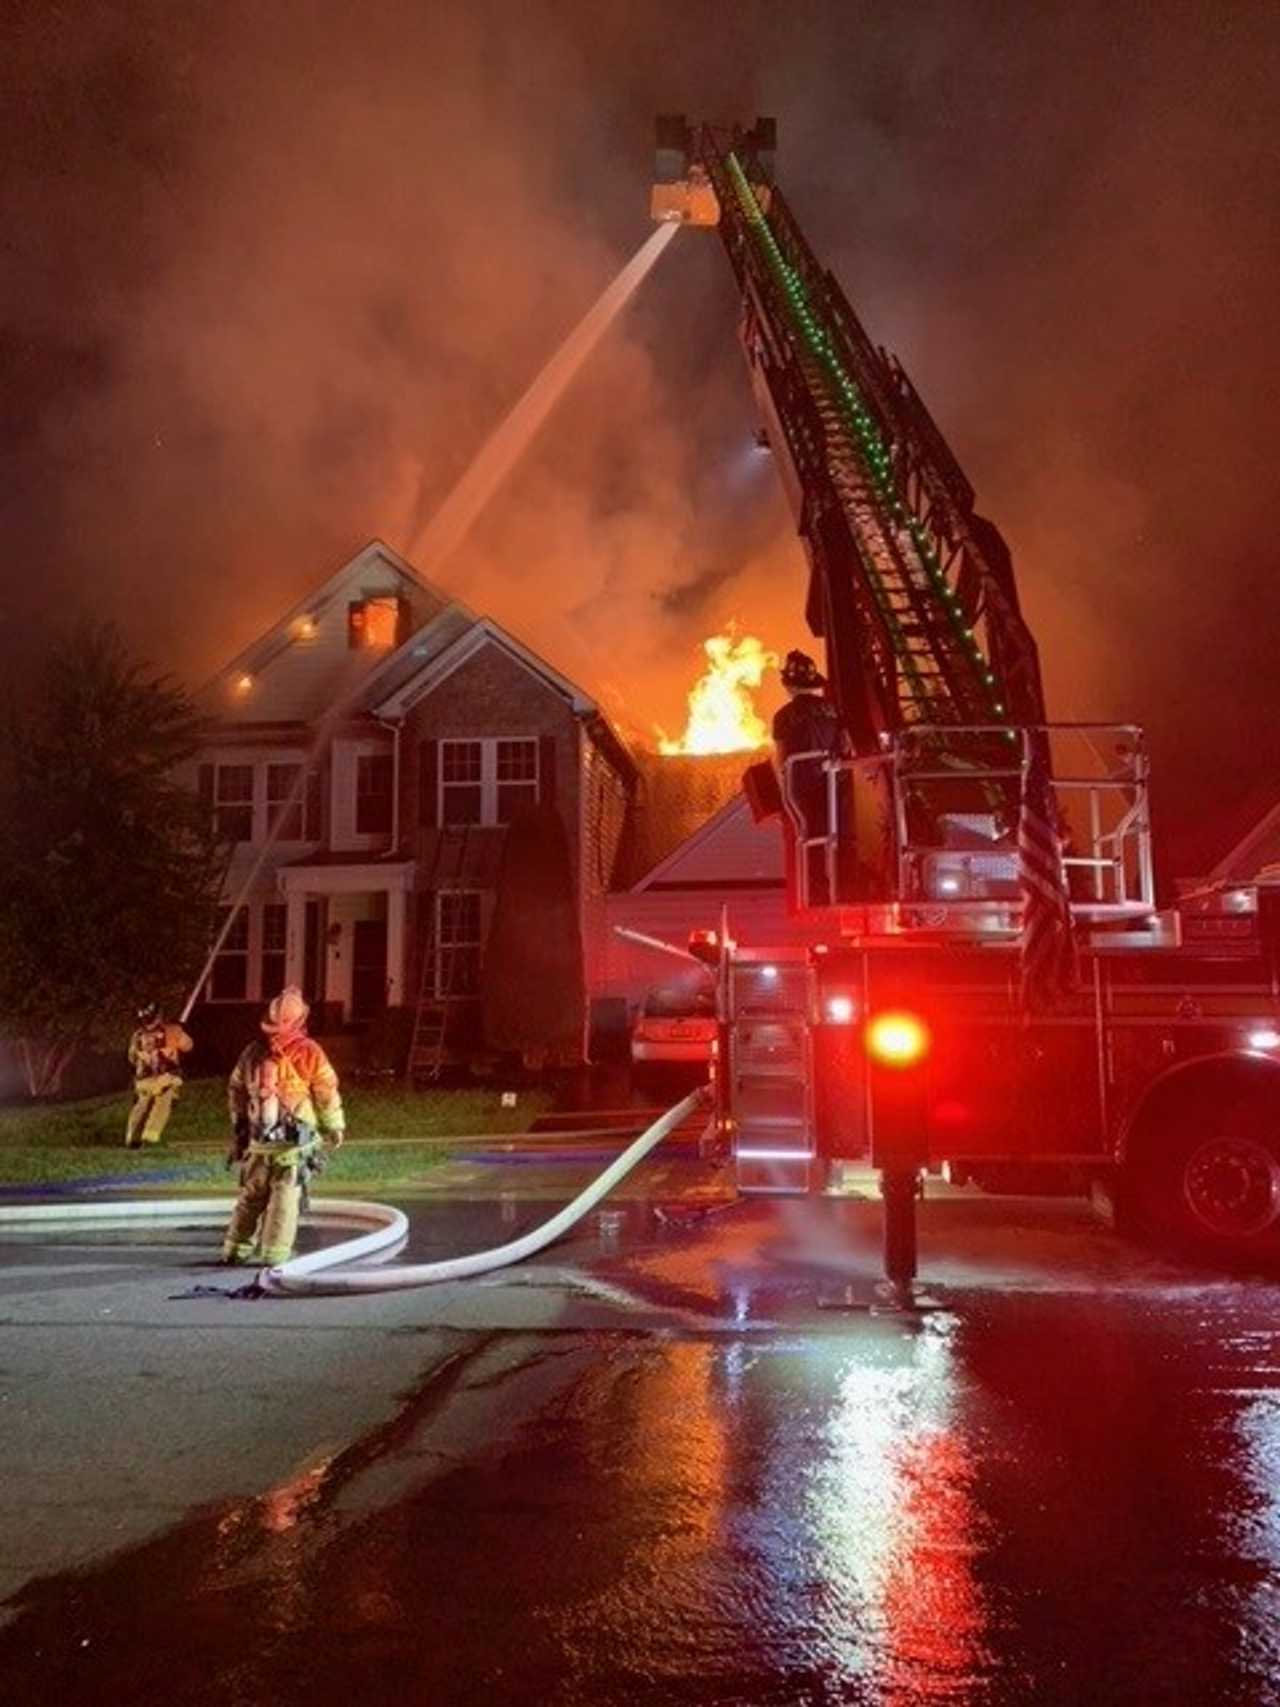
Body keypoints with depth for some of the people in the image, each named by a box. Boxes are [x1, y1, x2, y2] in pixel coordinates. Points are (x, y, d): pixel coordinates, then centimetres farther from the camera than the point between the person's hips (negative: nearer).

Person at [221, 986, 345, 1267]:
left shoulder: (253, 1051, 3)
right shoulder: (308, 1052, -11)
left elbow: (236, 1090, 12)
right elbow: (327, 1093, -6)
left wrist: (239, 1124, 25)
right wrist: (334, 1128, 6)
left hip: (258, 1137, 5)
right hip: (295, 1138, -5)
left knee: (251, 1194, 16)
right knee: (286, 1196, 2)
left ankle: (236, 1248, 23)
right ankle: (274, 1252, 3)